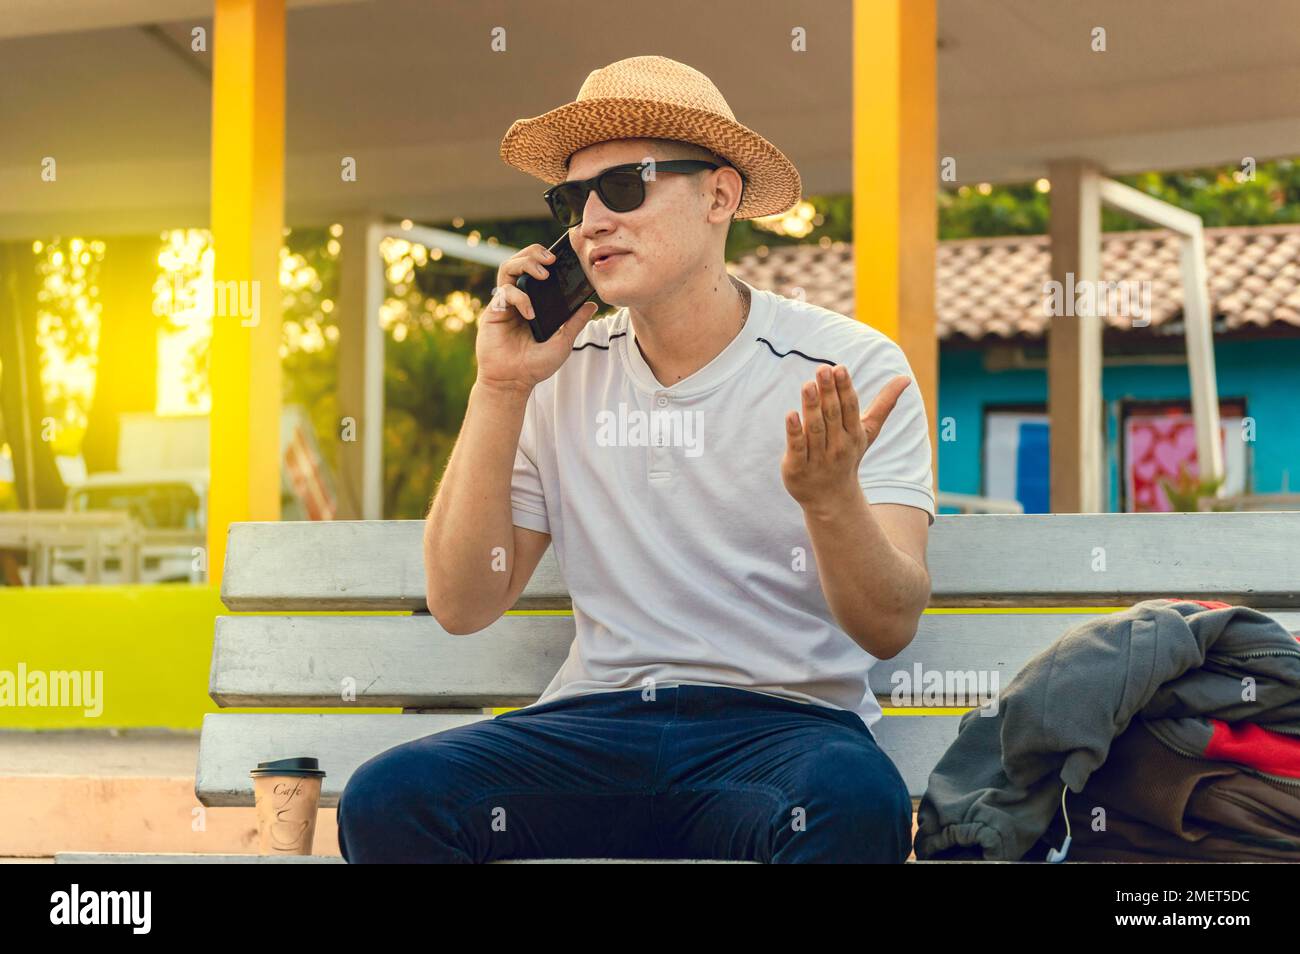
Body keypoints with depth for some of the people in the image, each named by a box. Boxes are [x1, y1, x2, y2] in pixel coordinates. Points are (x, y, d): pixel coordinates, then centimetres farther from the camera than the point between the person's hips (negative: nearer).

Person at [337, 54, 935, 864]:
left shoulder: (849, 366, -1)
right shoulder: (563, 374, 10)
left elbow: (889, 629, -9)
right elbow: (462, 607, 4)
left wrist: (830, 496, -30)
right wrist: (501, 390, -3)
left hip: (784, 721, -3)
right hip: (596, 723, 3)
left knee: (855, 801, -38)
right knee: (386, 798, -25)